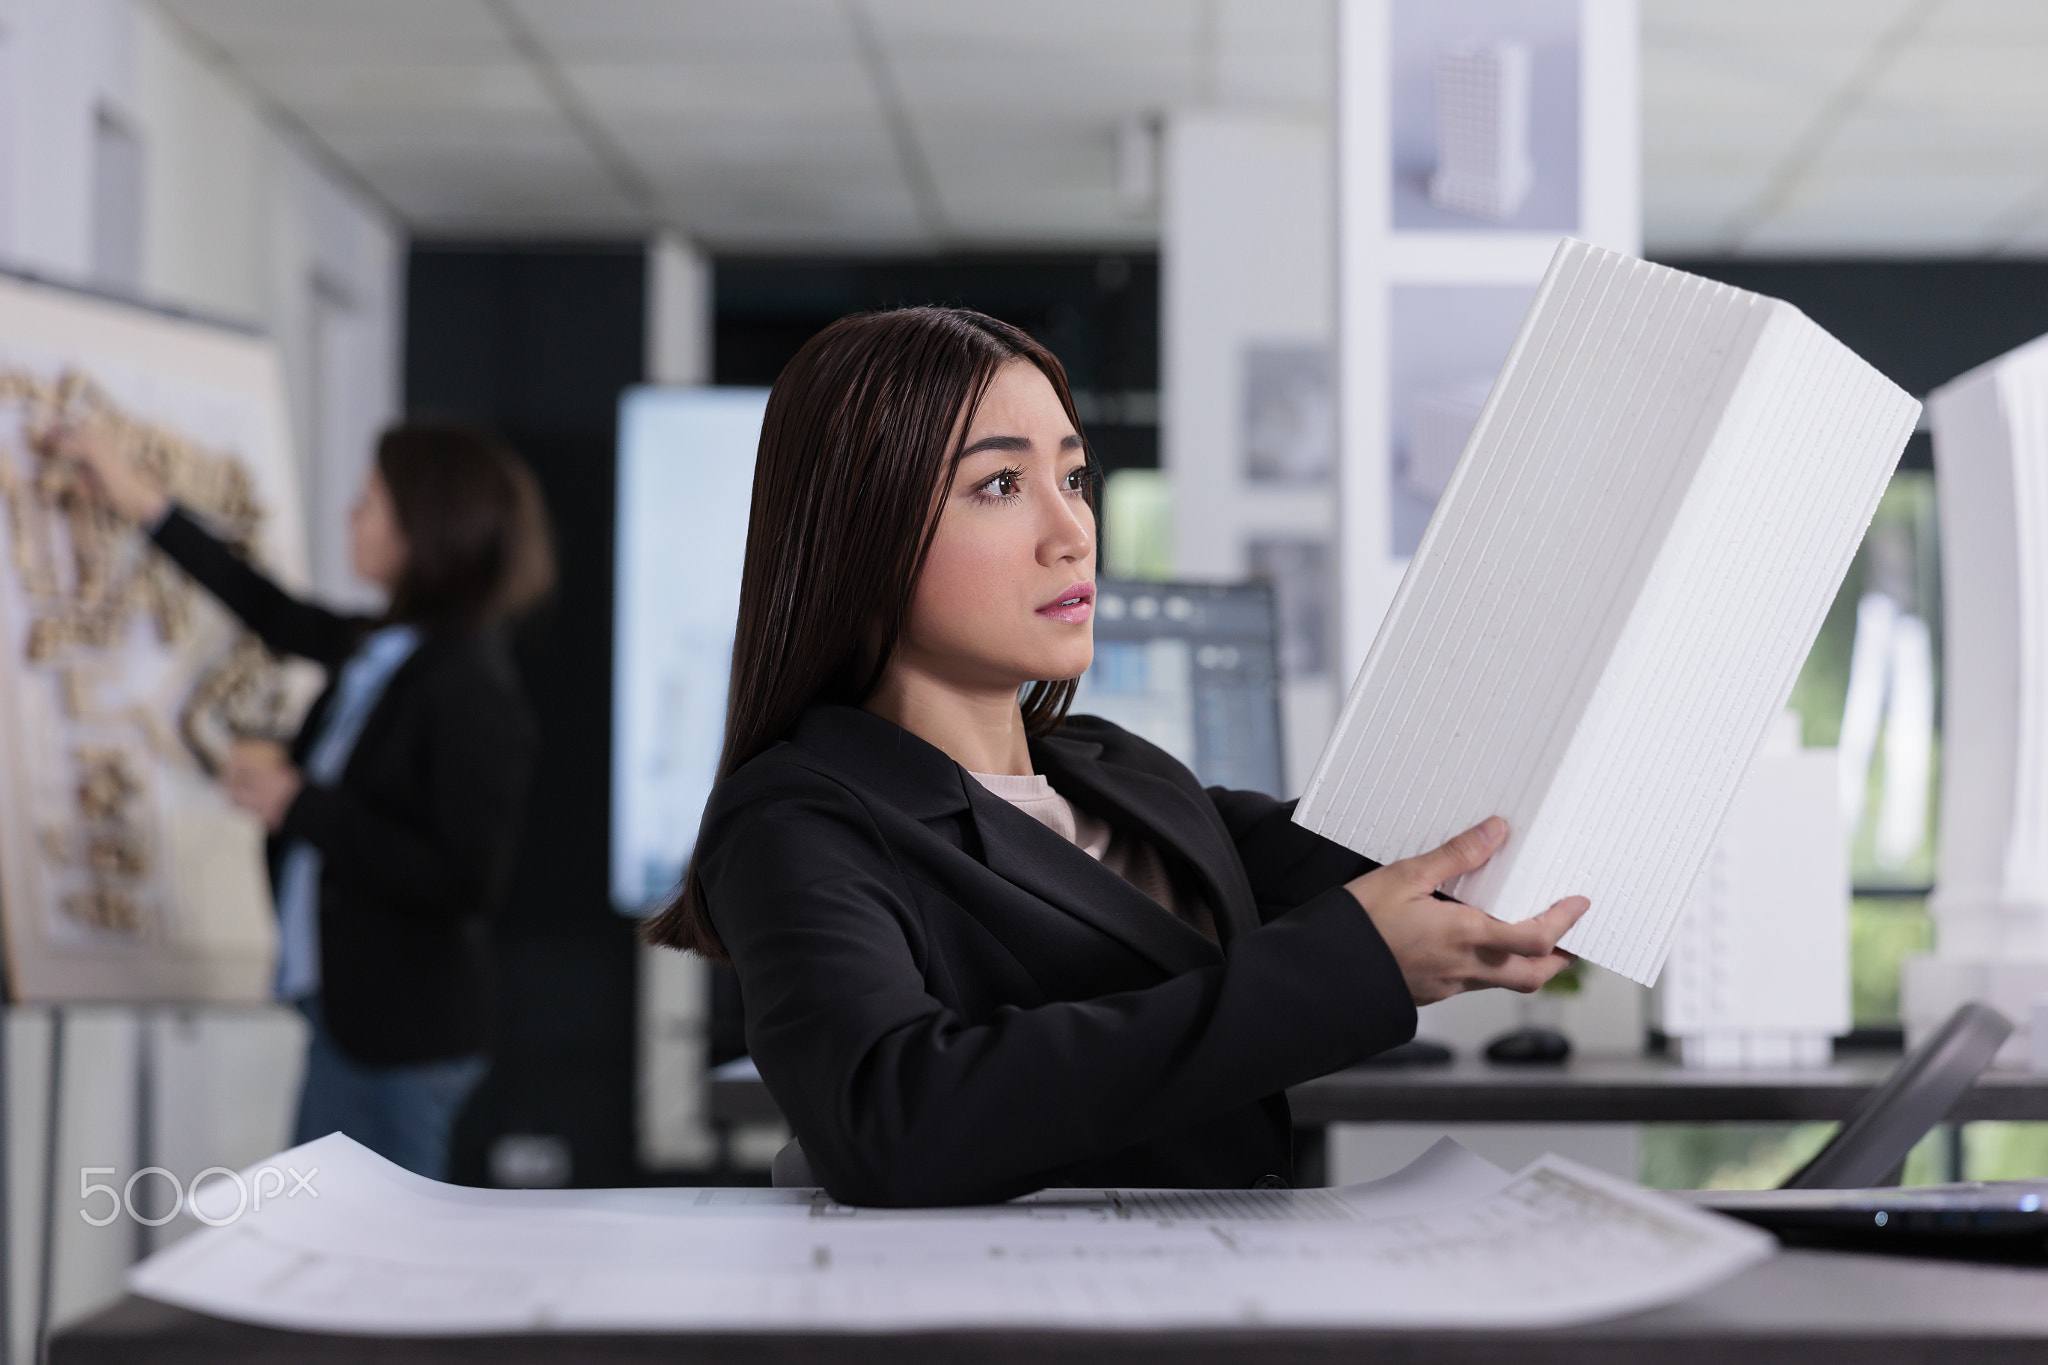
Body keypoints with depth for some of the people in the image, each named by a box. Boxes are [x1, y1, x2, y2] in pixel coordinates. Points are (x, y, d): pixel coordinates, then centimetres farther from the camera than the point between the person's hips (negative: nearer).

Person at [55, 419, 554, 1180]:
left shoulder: (467, 689, -19)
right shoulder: (381, 651, 7)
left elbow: (465, 882, -24)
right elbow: (279, 617, 27)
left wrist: (299, 805, -20)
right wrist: (148, 508, 32)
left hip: (402, 1037, -9)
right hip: (348, 1015, 9)